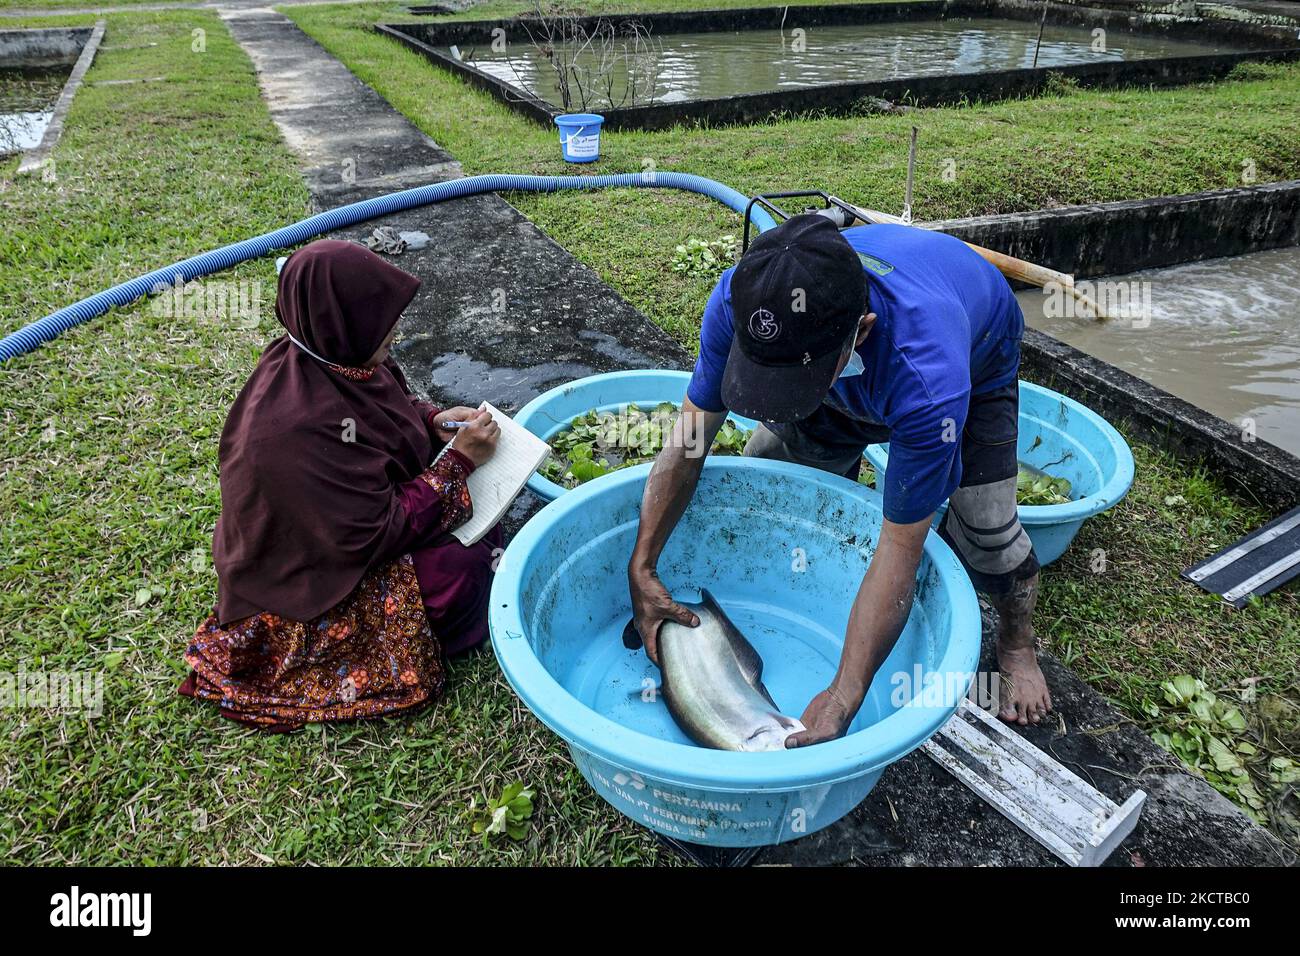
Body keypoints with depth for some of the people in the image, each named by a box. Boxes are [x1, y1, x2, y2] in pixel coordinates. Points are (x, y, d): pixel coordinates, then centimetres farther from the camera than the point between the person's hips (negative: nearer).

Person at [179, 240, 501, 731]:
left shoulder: (333, 358, -12)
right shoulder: (301, 426, -36)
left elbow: (389, 407, 10)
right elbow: (381, 530, -30)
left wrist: (433, 419, -9)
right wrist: (458, 462, -25)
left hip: (351, 518, 8)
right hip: (313, 576, -8)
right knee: (459, 575, -20)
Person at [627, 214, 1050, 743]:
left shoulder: (928, 375, -50)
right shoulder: (741, 299, -38)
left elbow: (899, 550, -41)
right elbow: (691, 430, -25)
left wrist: (842, 699, -40)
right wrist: (641, 568, -28)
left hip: (974, 354, -4)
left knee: (985, 529, -17)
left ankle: (1016, 640, 17)